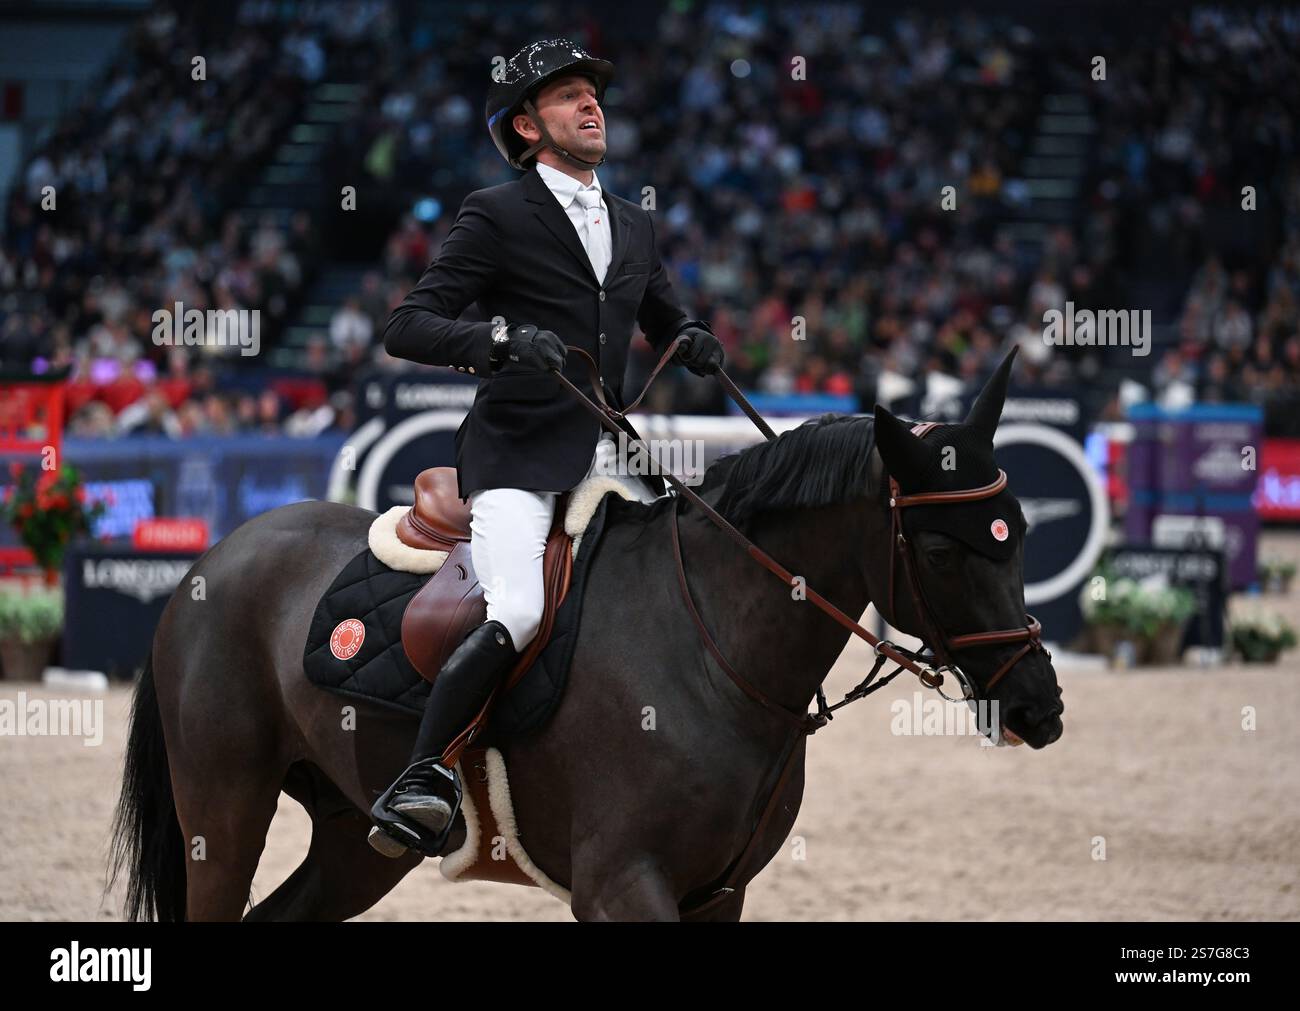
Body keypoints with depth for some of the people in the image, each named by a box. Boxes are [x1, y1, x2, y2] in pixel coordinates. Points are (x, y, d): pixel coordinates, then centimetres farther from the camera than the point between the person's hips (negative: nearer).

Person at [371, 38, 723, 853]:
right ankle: (422, 780, -20)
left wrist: (696, 341, 8)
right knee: (516, 616, -26)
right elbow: (407, 328, -9)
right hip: (519, 456, -6)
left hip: (609, 452, 6)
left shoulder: (635, 226, 17)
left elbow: (666, 323, 33)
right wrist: (501, 339, -26)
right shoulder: (497, 217, -2)